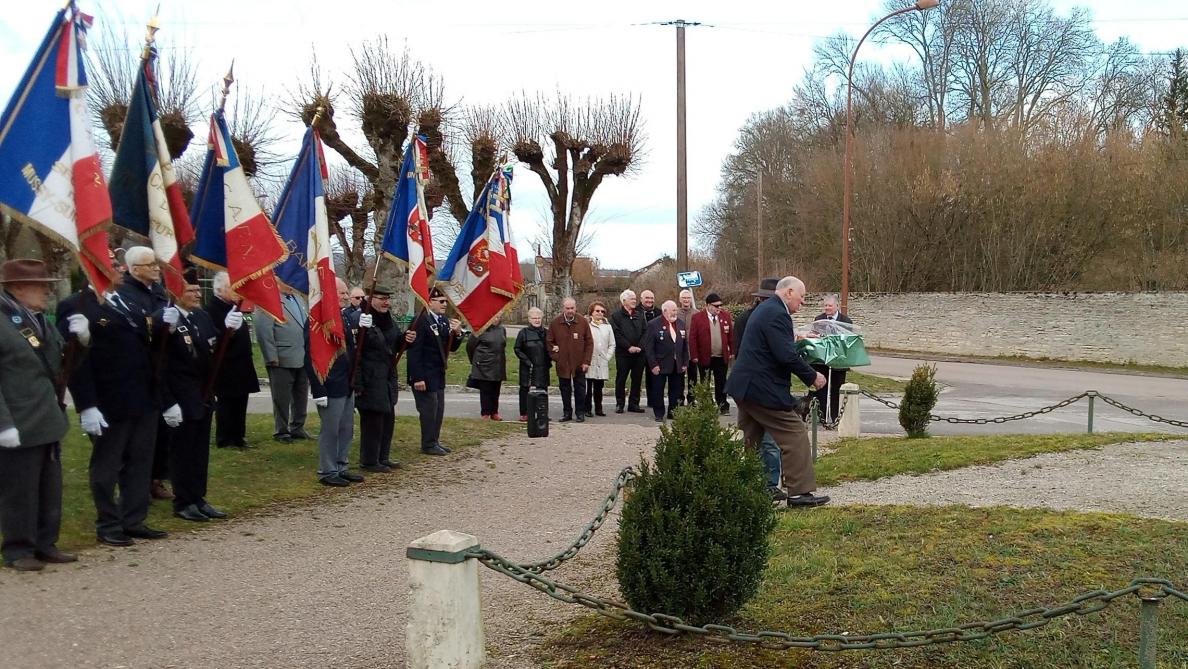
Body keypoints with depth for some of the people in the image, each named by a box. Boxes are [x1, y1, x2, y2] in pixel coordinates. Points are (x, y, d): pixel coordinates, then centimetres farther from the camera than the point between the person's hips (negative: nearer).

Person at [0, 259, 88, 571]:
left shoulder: (38, 319, 12)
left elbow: (57, 364, 19)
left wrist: (79, 338, 1)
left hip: (47, 421, 9)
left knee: (50, 488, 15)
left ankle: (45, 544, 26)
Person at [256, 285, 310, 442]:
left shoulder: (298, 300, 16)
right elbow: (264, 332, -16)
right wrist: (272, 357, -16)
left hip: (303, 359, 7)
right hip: (282, 361, -7)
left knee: (301, 397, 13)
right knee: (282, 399, 3)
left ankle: (297, 428, 25)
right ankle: (281, 431, 14)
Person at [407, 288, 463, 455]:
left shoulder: (445, 321, 8)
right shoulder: (421, 322, -17)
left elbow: (451, 348, 11)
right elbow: (414, 352, -19)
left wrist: (457, 333, -9)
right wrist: (418, 378, -21)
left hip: (439, 375, 8)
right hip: (425, 376, -8)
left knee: (439, 409, 12)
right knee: (429, 409, -2)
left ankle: (434, 441, 23)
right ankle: (428, 445, 8)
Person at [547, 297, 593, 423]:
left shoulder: (583, 322, -4)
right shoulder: (555, 323, -3)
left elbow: (589, 343, -1)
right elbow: (549, 342, 6)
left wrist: (586, 361, -6)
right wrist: (555, 356, -3)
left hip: (579, 363, -1)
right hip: (562, 363, 1)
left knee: (580, 389, 4)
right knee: (565, 389, 9)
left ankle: (580, 412, 15)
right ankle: (567, 412, 19)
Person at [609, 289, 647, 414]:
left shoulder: (639, 315, 13)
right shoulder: (616, 316, -1)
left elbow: (645, 332, 7)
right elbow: (617, 334, -9)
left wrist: (640, 346, -7)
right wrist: (629, 347, -14)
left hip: (639, 353, 4)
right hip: (623, 353, -4)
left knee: (637, 379, 6)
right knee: (621, 379, 2)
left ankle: (634, 403, 14)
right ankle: (619, 404, 10)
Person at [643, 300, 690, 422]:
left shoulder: (681, 324, 8)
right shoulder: (654, 325, -8)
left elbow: (685, 345, 11)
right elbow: (648, 347, -10)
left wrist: (685, 363, 6)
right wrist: (653, 365, -14)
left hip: (678, 365, 4)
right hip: (660, 365, -4)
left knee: (676, 391, 9)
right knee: (658, 391, 3)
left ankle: (673, 412, 21)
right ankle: (659, 414, 15)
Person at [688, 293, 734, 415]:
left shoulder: (725, 315, 4)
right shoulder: (697, 317, -6)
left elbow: (731, 335, 8)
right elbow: (692, 338, -6)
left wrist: (732, 352, 4)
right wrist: (694, 356, -9)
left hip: (722, 357, 2)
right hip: (705, 357, -2)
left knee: (721, 382, 7)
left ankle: (722, 405, 15)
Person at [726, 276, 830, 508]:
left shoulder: (763, 310, 17)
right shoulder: (777, 314, -16)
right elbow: (787, 356, -22)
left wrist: (796, 339, 23)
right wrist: (812, 377, -13)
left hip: (744, 385, 11)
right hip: (763, 389, -11)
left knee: (752, 440, 16)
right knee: (795, 434, -4)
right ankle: (800, 491, -1)